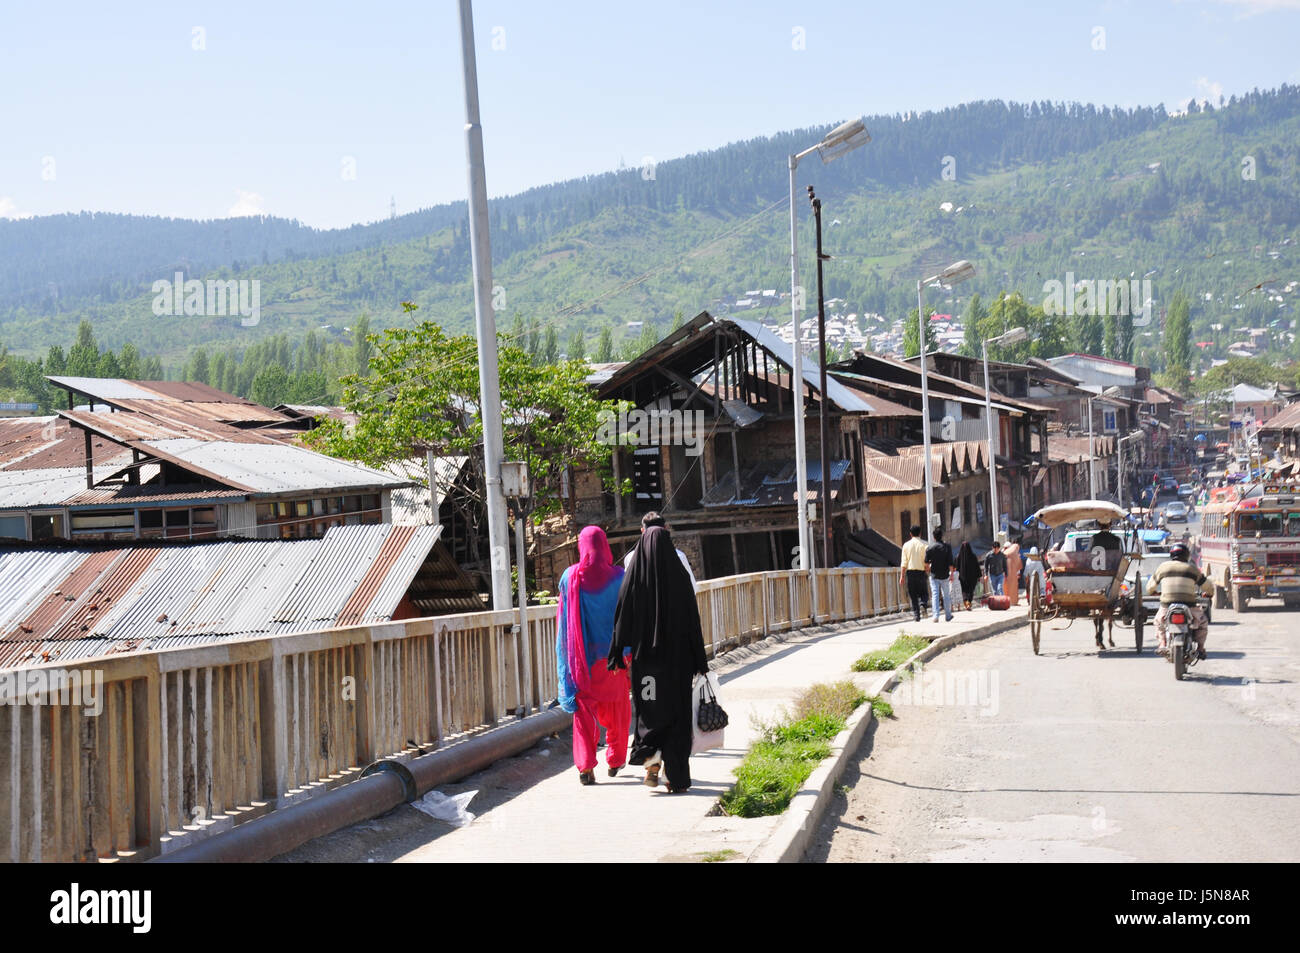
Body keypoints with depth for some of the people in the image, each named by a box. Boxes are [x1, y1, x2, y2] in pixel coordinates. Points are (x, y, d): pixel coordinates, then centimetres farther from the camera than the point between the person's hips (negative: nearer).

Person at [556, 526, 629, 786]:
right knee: (616, 710, 15)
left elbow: (563, 619, 2)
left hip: (582, 655, 0)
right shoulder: (618, 577, -6)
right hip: (612, 654, 0)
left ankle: (585, 765, -6)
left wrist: (568, 657, 12)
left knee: (584, 710, 4)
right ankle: (615, 760, 24)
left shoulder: (570, 577, -4)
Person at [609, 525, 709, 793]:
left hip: (644, 656, 1)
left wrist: (617, 655, 3)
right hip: (676, 655, -1)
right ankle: (677, 778, 5)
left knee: (650, 710, 15)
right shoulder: (679, 575, -7)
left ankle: (651, 757, -6)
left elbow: (623, 618, -4)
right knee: (676, 713, 6)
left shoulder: (633, 576, -4)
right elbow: (693, 620, -6)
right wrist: (699, 661, 0)